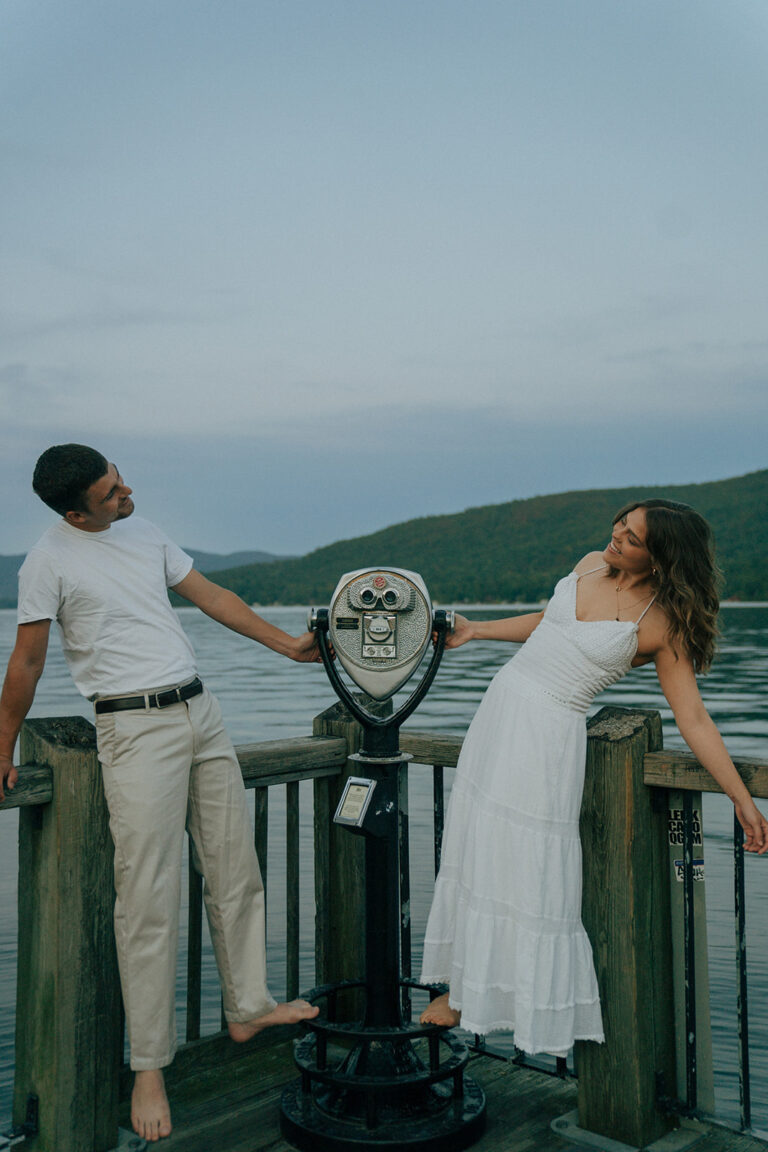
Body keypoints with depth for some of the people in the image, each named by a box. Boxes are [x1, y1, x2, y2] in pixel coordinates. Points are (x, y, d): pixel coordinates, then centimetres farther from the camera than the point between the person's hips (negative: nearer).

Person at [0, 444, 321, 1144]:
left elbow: (212, 597, 18)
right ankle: (149, 1067, 5)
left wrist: (289, 645, 19)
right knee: (149, 900, -6)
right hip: (136, 727, -6)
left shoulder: (145, 533, 12)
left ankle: (248, 1008, 28)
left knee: (236, 872, 12)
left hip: (201, 711, 7)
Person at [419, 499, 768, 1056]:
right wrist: (474, 630, 22)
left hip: (549, 735, -6)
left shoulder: (661, 623, -13)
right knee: (475, 851, 12)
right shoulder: (591, 566, 4)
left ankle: (551, 1012, 17)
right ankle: (464, 986, 27)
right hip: (499, 709, 6)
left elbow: (694, 718, -11)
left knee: (533, 870, -3)